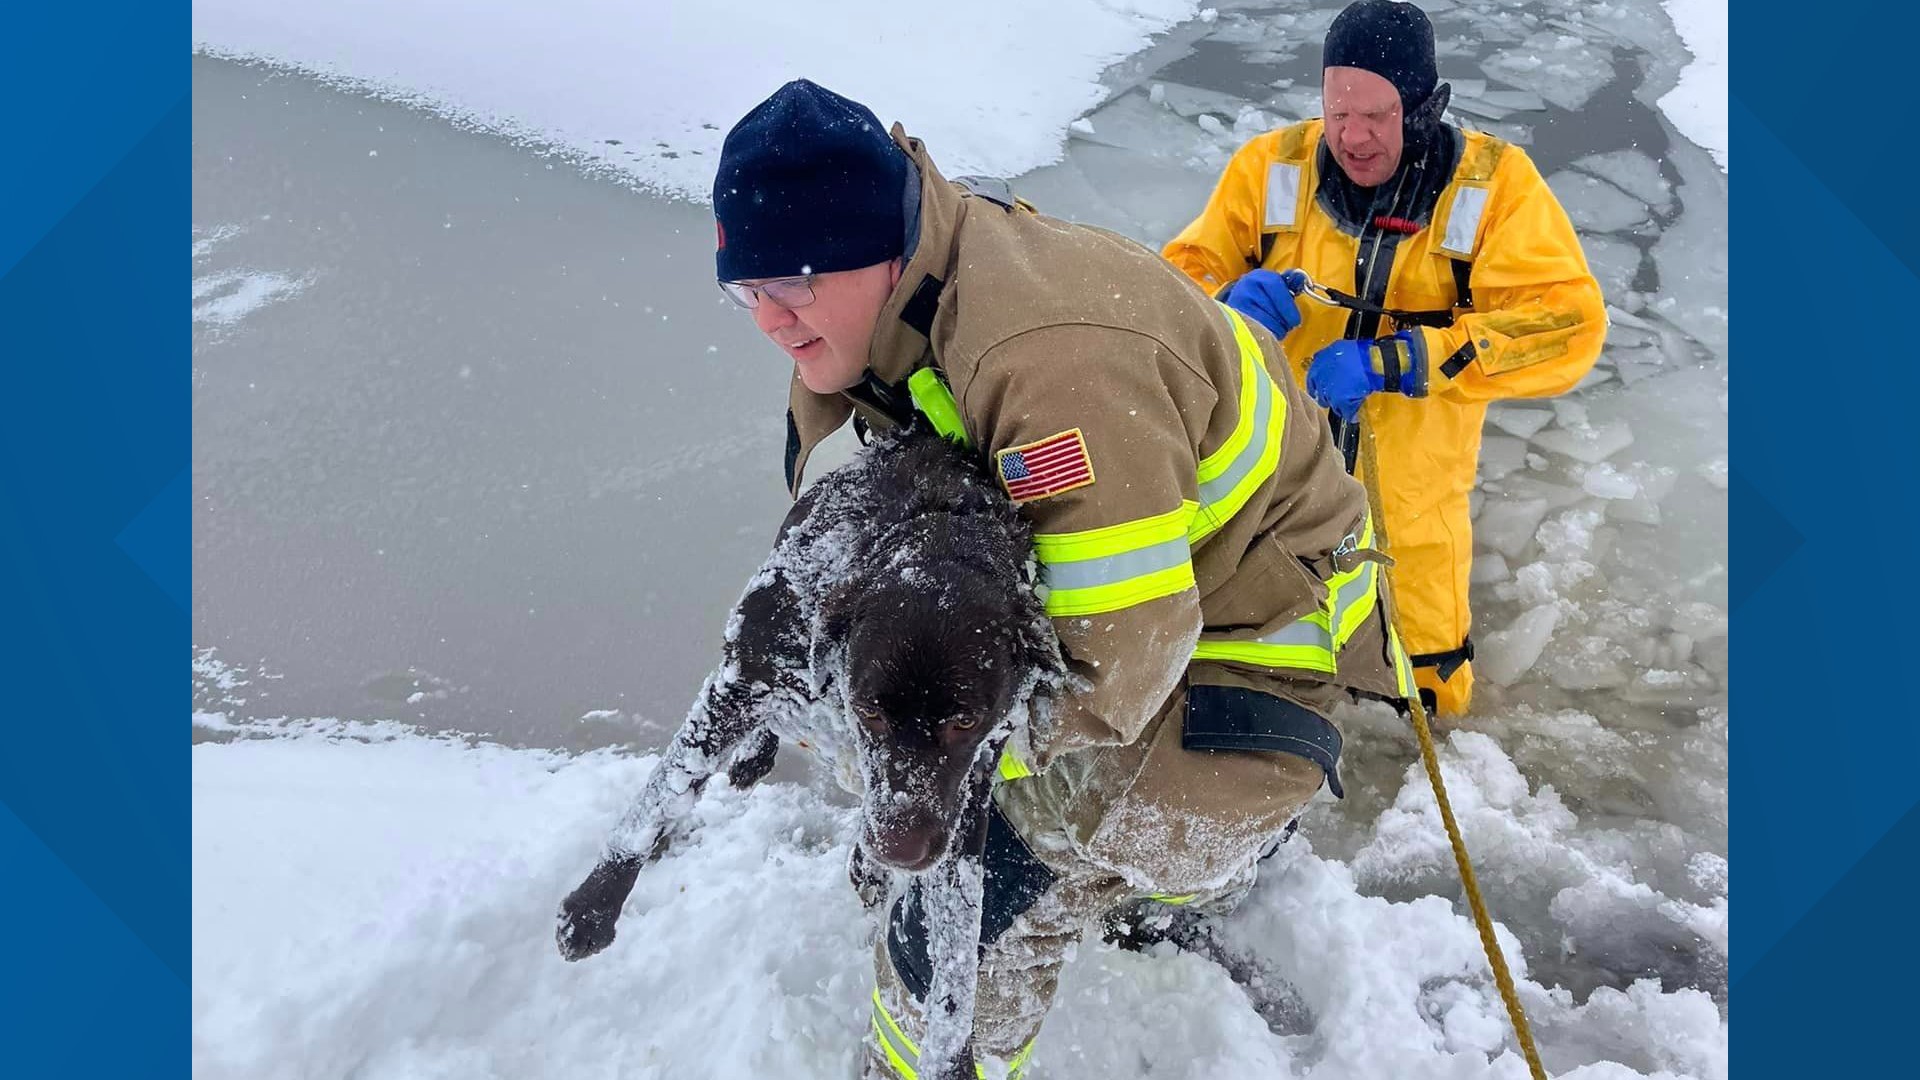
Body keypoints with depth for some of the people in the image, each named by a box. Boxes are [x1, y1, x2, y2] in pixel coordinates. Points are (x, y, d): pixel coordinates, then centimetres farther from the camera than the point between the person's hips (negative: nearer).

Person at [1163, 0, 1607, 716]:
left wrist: (1397, 361, -31)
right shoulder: (1269, 167, -8)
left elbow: (1568, 324, -18)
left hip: (1411, 493, 0)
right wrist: (1230, 304, -29)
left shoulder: (1495, 184, -11)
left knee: (1428, 687, 17)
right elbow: (1182, 273, -4)